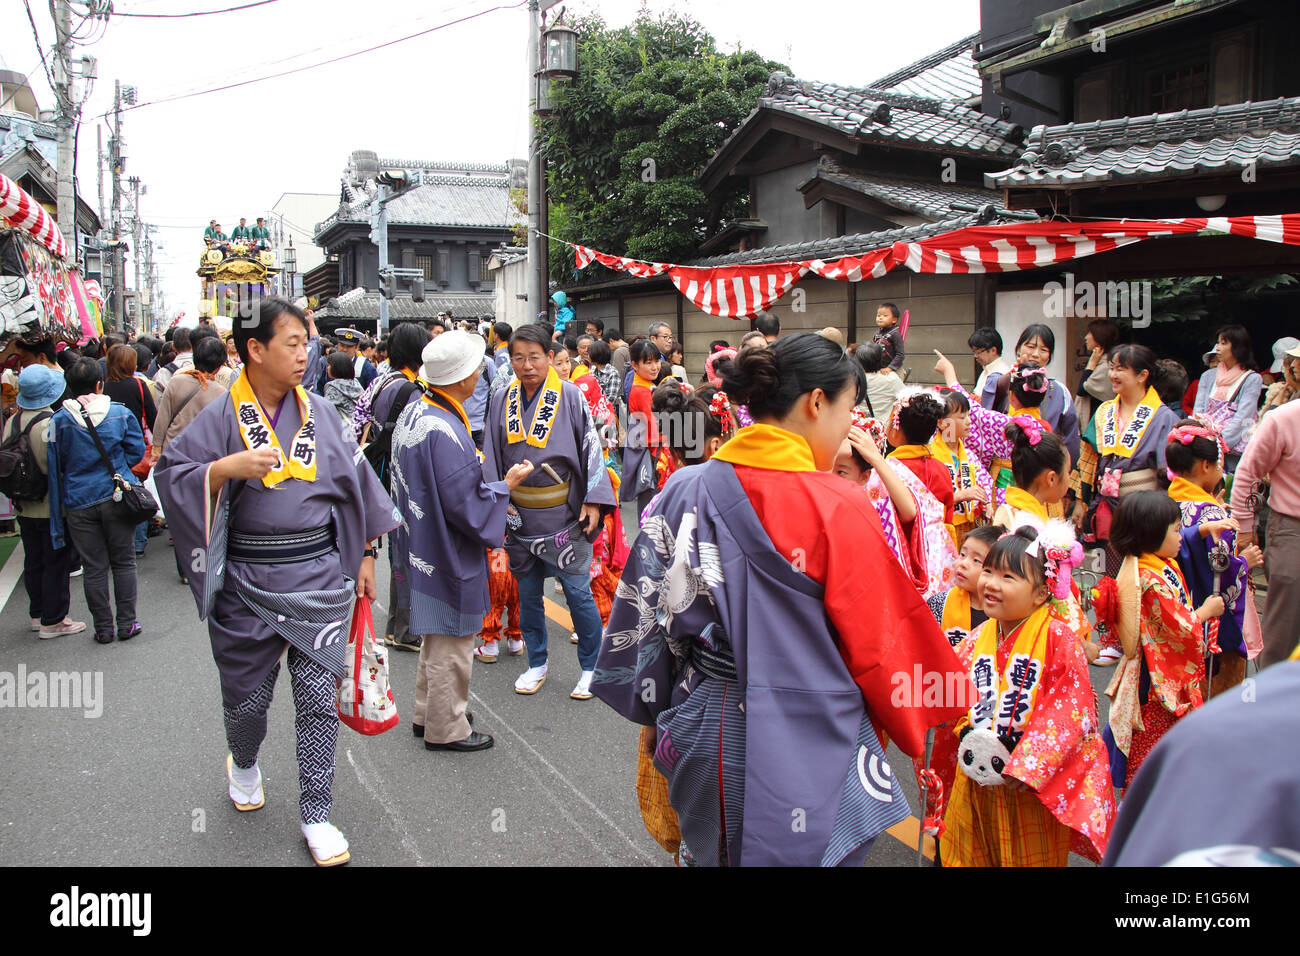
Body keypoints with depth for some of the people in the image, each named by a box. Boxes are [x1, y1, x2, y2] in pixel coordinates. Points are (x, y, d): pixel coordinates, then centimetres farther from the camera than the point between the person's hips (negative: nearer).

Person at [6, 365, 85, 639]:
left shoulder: (12, 421, 2)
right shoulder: (51, 423, -21)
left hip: (24, 508, 7)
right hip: (52, 507, -7)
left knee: (33, 562, 18)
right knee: (56, 563, 3)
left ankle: (37, 614, 29)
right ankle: (53, 621, 9)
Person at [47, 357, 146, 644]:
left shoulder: (59, 420, -6)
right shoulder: (120, 413, -6)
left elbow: (55, 468, -1)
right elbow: (136, 451, 0)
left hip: (79, 502, 0)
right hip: (117, 499, 0)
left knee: (94, 567, 8)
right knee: (123, 562, 11)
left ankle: (103, 628, 15)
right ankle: (127, 624, 14)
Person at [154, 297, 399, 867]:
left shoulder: (318, 412, 3)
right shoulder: (224, 417, -5)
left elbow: (355, 484, 10)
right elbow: (170, 473, -7)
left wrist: (364, 555, 10)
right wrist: (229, 467, -23)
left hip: (318, 576, 2)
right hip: (247, 582, -1)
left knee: (319, 696, 1)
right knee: (247, 695, 13)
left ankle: (316, 815, 15)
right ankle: (244, 764, 47)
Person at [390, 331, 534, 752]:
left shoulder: (413, 411, 2)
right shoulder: (445, 431, -28)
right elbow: (463, 505, -25)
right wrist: (505, 485, -12)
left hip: (422, 545, 10)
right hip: (449, 554, -10)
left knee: (436, 635, 24)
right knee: (451, 643, 7)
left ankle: (427, 714, 39)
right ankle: (446, 729, 22)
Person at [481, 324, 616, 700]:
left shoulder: (569, 395, -6)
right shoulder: (502, 400, 4)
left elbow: (591, 447, -6)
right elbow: (492, 457, 8)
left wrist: (593, 500, -12)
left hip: (563, 515, -4)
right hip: (519, 515, 4)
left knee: (577, 592, 0)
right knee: (528, 593, 13)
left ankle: (590, 667, 17)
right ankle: (537, 663, 30)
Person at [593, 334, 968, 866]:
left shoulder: (684, 490, -4)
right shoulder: (838, 508, -18)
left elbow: (648, 607, 4)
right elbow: (879, 643, -10)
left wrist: (654, 713, 17)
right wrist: (910, 723, 9)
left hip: (704, 732, 5)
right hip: (808, 745, -5)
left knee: (708, 853, 23)